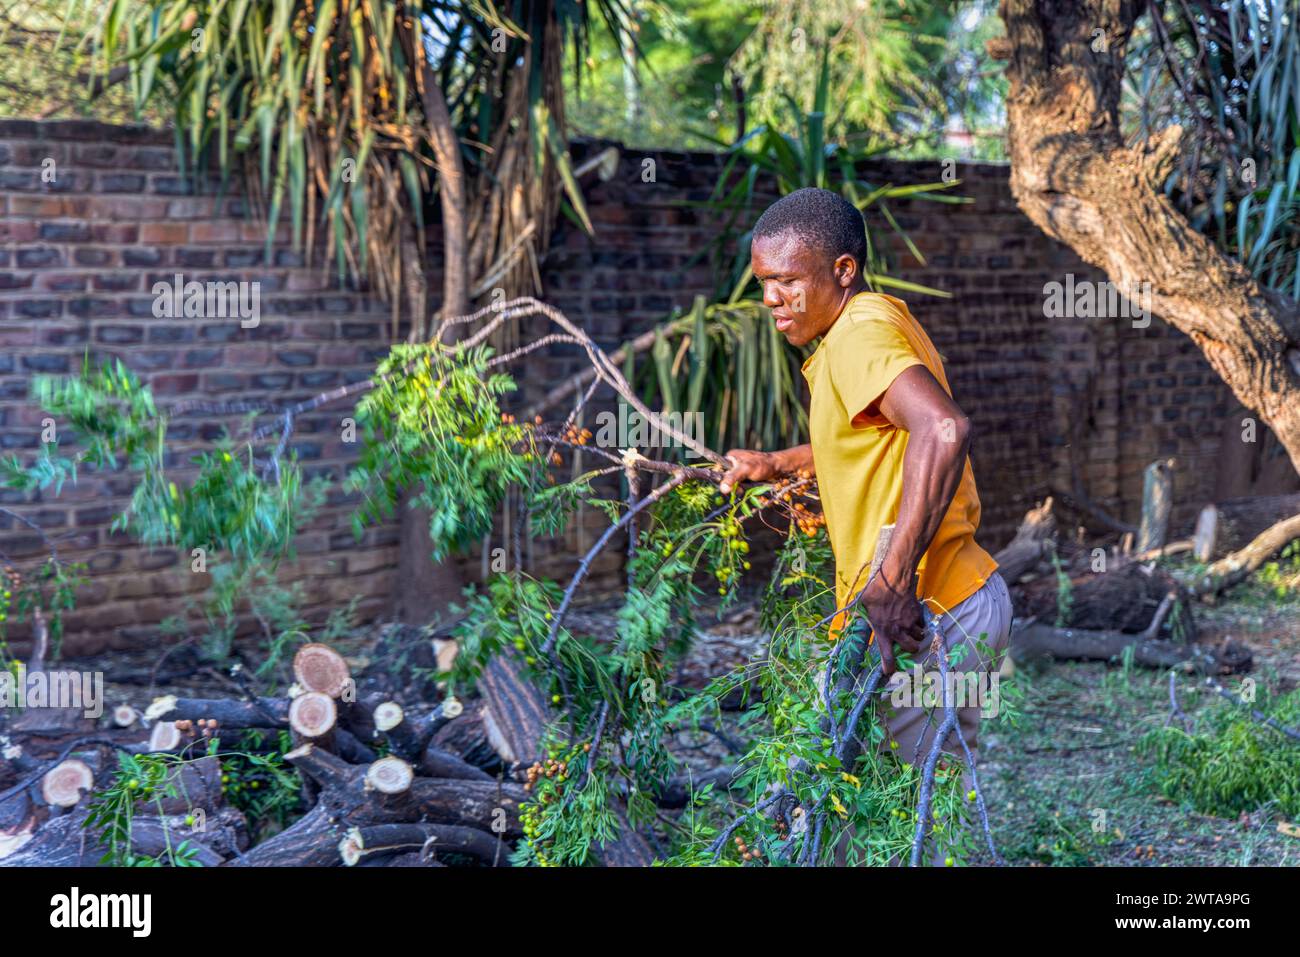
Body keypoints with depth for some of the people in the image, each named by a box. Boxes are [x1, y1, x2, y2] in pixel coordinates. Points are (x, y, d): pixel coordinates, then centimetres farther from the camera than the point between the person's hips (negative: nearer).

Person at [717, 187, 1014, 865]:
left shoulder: (859, 333, -17)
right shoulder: (879, 321, 16)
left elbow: (944, 429, -35)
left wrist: (895, 579, -35)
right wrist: (773, 466, 29)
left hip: (923, 616, -11)